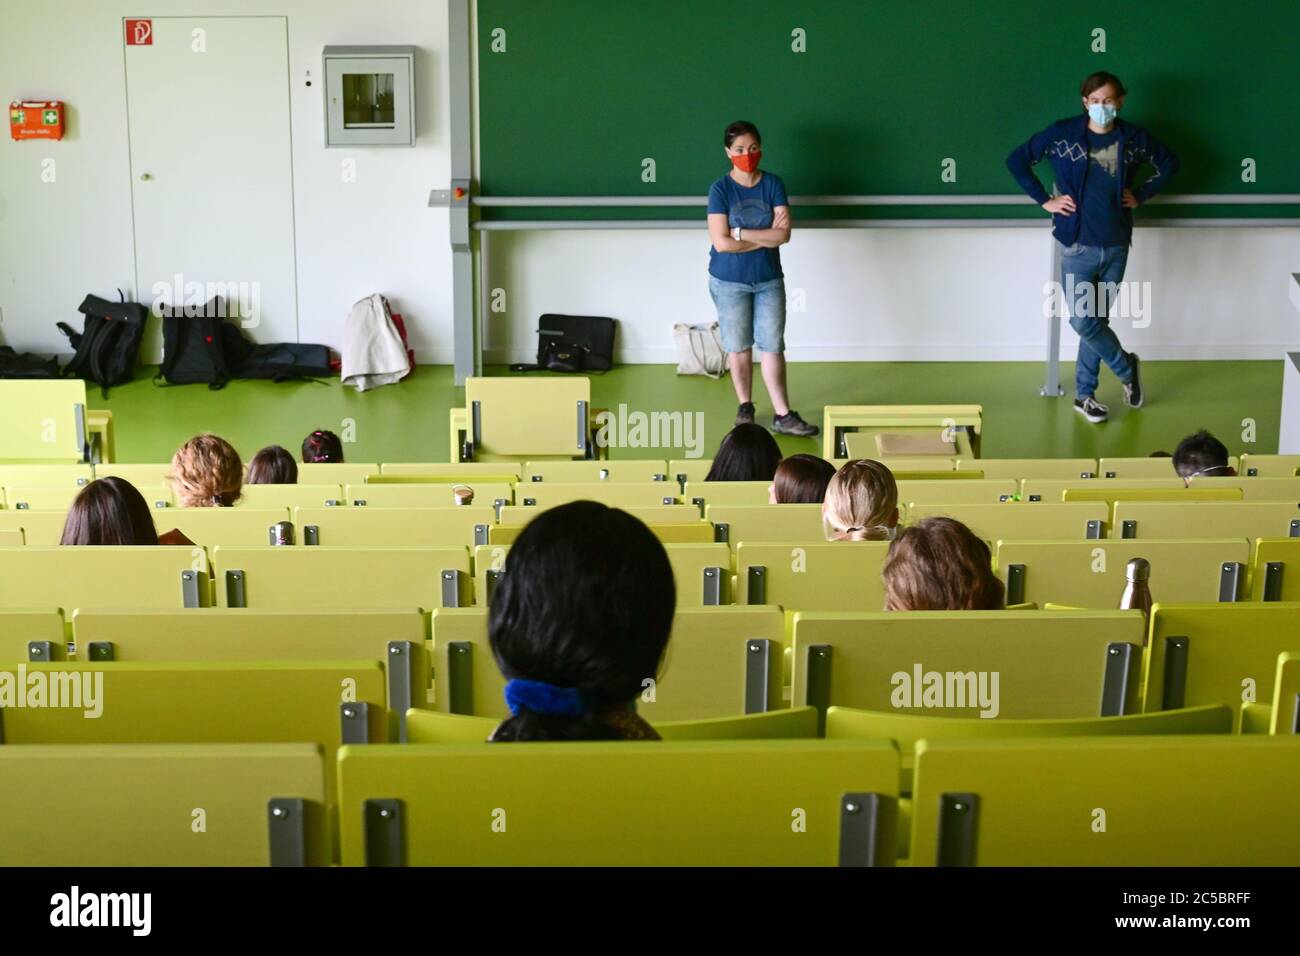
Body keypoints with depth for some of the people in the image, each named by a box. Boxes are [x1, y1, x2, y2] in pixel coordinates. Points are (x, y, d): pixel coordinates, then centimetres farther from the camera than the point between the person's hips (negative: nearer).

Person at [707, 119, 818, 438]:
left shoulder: (773, 184, -4)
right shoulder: (720, 189, -10)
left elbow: (784, 234, -13)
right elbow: (721, 243, -19)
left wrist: (741, 233, -17)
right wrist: (765, 237, -14)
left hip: (769, 280, 2)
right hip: (729, 282, -1)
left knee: (773, 346, 2)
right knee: (739, 347, 10)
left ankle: (783, 415, 4)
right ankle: (745, 406, 25)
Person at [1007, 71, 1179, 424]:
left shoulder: (1133, 137, 0)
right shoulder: (1063, 133, -8)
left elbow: (1169, 161, 17)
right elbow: (1016, 160, -2)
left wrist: (1141, 195, 7)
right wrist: (1044, 200, -4)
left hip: (1116, 245, 2)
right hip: (1078, 245, -2)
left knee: (1098, 320, 9)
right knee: (1082, 321, -6)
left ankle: (1084, 394, 22)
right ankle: (1127, 367, 21)